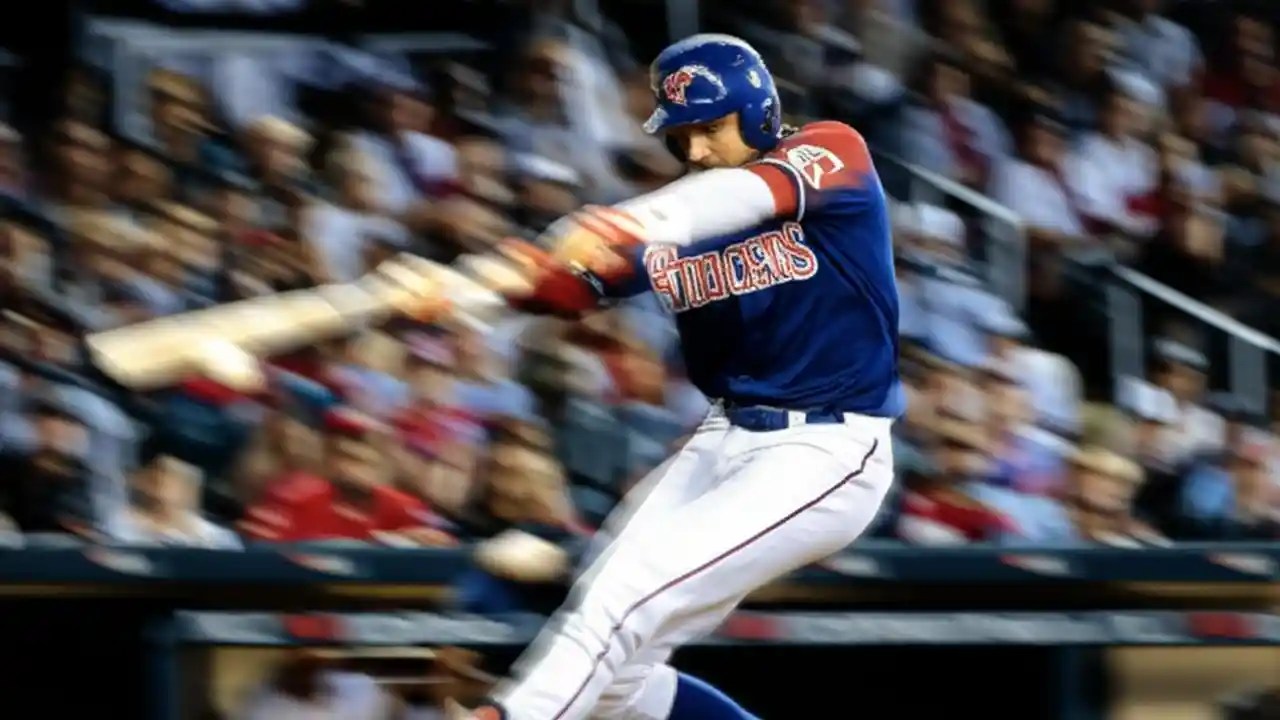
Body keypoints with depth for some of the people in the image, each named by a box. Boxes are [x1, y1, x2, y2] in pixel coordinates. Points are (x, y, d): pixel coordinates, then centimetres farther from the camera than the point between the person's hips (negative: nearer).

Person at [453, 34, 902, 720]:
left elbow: (757, 190, -31)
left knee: (628, 596, -20)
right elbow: (563, 281, -10)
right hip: (722, 442, 7)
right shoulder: (669, 220, 5)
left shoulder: (834, 152, -9)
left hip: (824, 456, -7)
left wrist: (625, 223, -50)